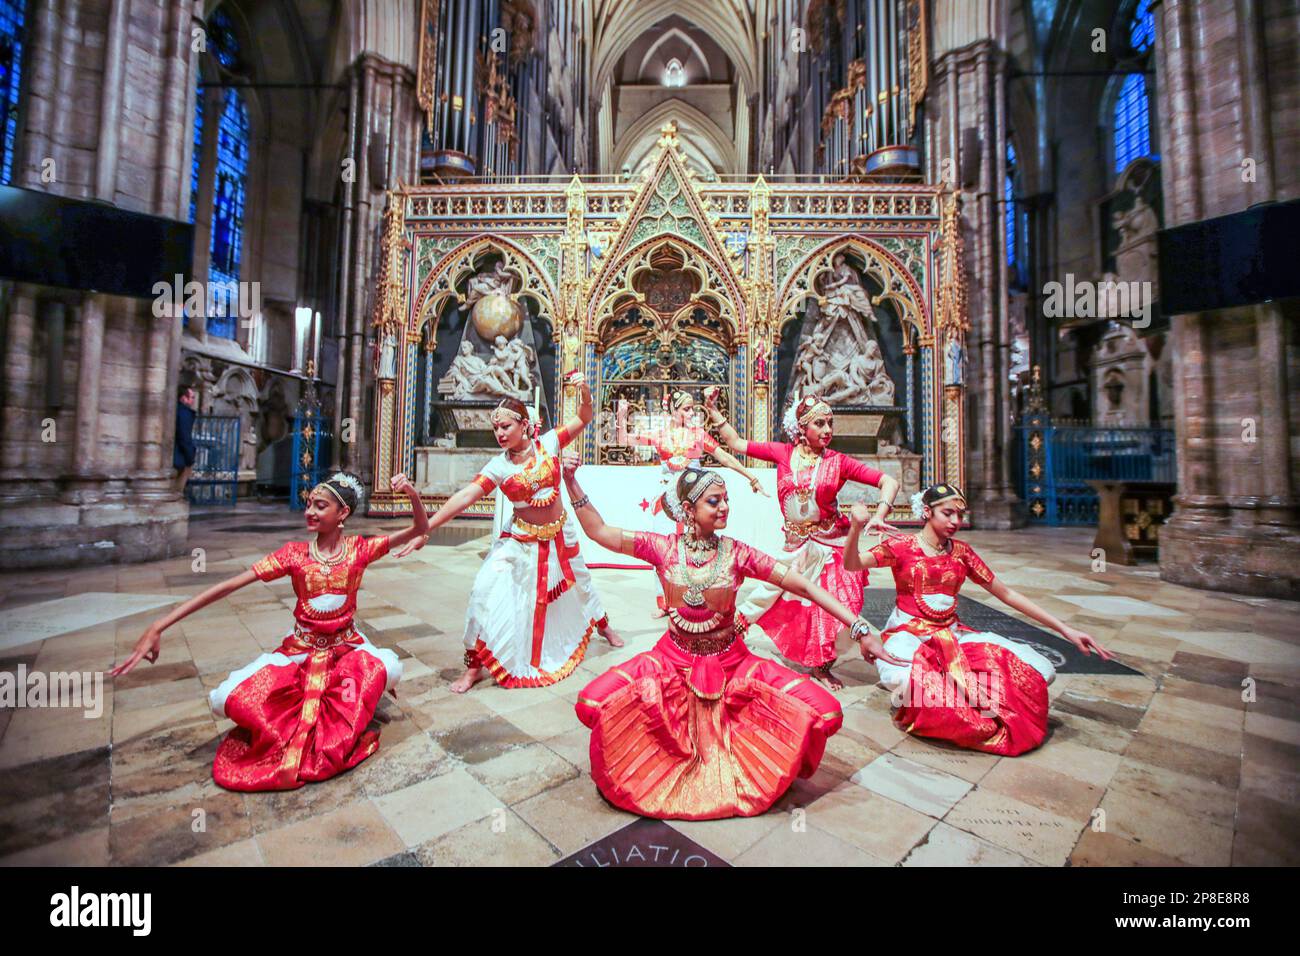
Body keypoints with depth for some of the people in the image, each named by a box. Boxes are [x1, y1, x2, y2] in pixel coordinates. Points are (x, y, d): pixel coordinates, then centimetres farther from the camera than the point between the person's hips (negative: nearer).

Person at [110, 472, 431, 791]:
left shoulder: (358, 549, -11)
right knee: (225, 699, -22)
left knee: (390, 668, -34)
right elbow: (230, 585, -12)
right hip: (300, 650, 2)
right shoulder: (294, 553, -9)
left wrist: (413, 494, -34)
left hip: (346, 648, -1)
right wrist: (159, 626, -17)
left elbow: (419, 530, -15)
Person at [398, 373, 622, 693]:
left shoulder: (548, 443, -12)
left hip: (559, 535, 1)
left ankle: (603, 625, 53)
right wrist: (426, 528, -30)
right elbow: (465, 496, -22)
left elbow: (583, 419, -6)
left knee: (578, 583, 22)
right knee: (486, 590, -16)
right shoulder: (498, 466, -14)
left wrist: (584, 392, -25)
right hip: (520, 539, -1)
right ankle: (474, 666, 3)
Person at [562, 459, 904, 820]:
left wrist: (860, 628, -17)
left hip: (731, 664, 0)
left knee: (825, 713, -18)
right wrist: (571, 482, -13)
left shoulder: (737, 553, -11)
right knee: (592, 703, -23)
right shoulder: (664, 548, -9)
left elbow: (805, 586, -12)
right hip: (674, 660, 0)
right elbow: (598, 530, -6)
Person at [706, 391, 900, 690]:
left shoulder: (838, 461, -8)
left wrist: (879, 515, -24)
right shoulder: (782, 453, -5)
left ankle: (822, 667, 31)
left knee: (827, 607, 6)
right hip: (794, 545, 0)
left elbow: (889, 482, -7)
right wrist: (712, 411, -1)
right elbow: (736, 443, 2)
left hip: (829, 545, 0)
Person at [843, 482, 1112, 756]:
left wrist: (1064, 629, 7)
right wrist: (856, 527, -38)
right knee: (901, 679, -41)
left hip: (953, 635, 5)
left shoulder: (961, 552, 9)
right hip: (909, 634, -5)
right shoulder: (902, 545, -5)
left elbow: (1006, 594, 13)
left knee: (1041, 670, -14)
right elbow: (851, 564, -17)